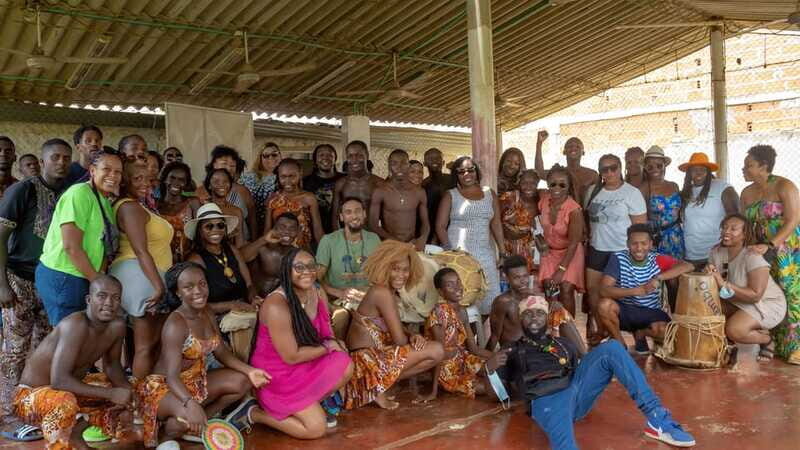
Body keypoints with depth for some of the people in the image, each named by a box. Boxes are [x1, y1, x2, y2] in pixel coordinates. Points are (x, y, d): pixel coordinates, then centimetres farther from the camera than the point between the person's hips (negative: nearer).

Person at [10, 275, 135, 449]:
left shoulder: (117, 325, -12)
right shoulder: (76, 324, -32)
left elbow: (111, 365, 2)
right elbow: (59, 380, -38)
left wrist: (127, 390, -17)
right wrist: (110, 393, -36)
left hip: (73, 388, 7)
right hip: (32, 394, -7)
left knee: (130, 391, 2)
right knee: (65, 402, -38)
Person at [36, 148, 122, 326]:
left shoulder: (105, 202, 13)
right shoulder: (79, 193, -15)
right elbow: (71, 246, -20)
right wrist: (98, 281, -12)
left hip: (83, 277, 9)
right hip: (62, 277, -9)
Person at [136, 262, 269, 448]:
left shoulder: (208, 313, -2)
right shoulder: (176, 325, -26)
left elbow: (222, 352, 8)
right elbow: (172, 377, -33)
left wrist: (249, 370, -8)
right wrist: (191, 404, -51)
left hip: (196, 380, 8)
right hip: (164, 386, -8)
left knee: (243, 382, -2)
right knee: (188, 415, -37)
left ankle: (198, 425, 4)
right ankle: (167, 440, -1)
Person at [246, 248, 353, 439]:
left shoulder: (318, 293, -3)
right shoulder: (276, 306, -28)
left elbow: (326, 333, 8)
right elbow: (291, 357, -23)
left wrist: (333, 343, -14)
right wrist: (327, 347, -14)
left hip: (305, 365, 7)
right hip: (276, 374, -7)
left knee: (344, 365, -17)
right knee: (316, 428, -14)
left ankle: (310, 403, 7)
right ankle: (256, 413, 5)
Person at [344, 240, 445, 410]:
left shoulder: (392, 292, 12)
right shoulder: (382, 292, -17)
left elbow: (396, 331, 16)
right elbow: (399, 340, -18)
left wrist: (413, 337, -4)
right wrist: (412, 340, 4)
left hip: (371, 357, 10)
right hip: (368, 360, -10)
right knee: (437, 351, -12)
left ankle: (379, 382, 10)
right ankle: (381, 385, -5)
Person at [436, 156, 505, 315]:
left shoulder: (489, 193, 13)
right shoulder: (450, 195, 5)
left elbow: (496, 225, 13)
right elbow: (440, 226, 1)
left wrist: (503, 252, 8)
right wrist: (450, 251, -10)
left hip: (485, 253, 3)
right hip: (458, 252, -3)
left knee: (488, 296, -1)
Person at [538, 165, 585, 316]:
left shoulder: (574, 209, -25)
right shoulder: (544, 199, -12)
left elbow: (573, 243, -21)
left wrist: (561, 270, -22)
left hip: (570, 253, -4)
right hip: (550, 251, 4)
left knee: (566, 289, -16)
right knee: (549, 286, -12)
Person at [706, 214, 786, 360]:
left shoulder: (753, 257, -27)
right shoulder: (716, 252, -7)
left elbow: (755, 295, -30)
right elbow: (715, 284, -2)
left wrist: (724, 284, -36)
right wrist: (709, 275, -25)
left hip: (767, 304, -7)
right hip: (738, 302, 7)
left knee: (735, 330, -28)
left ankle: (766, 340, 5)